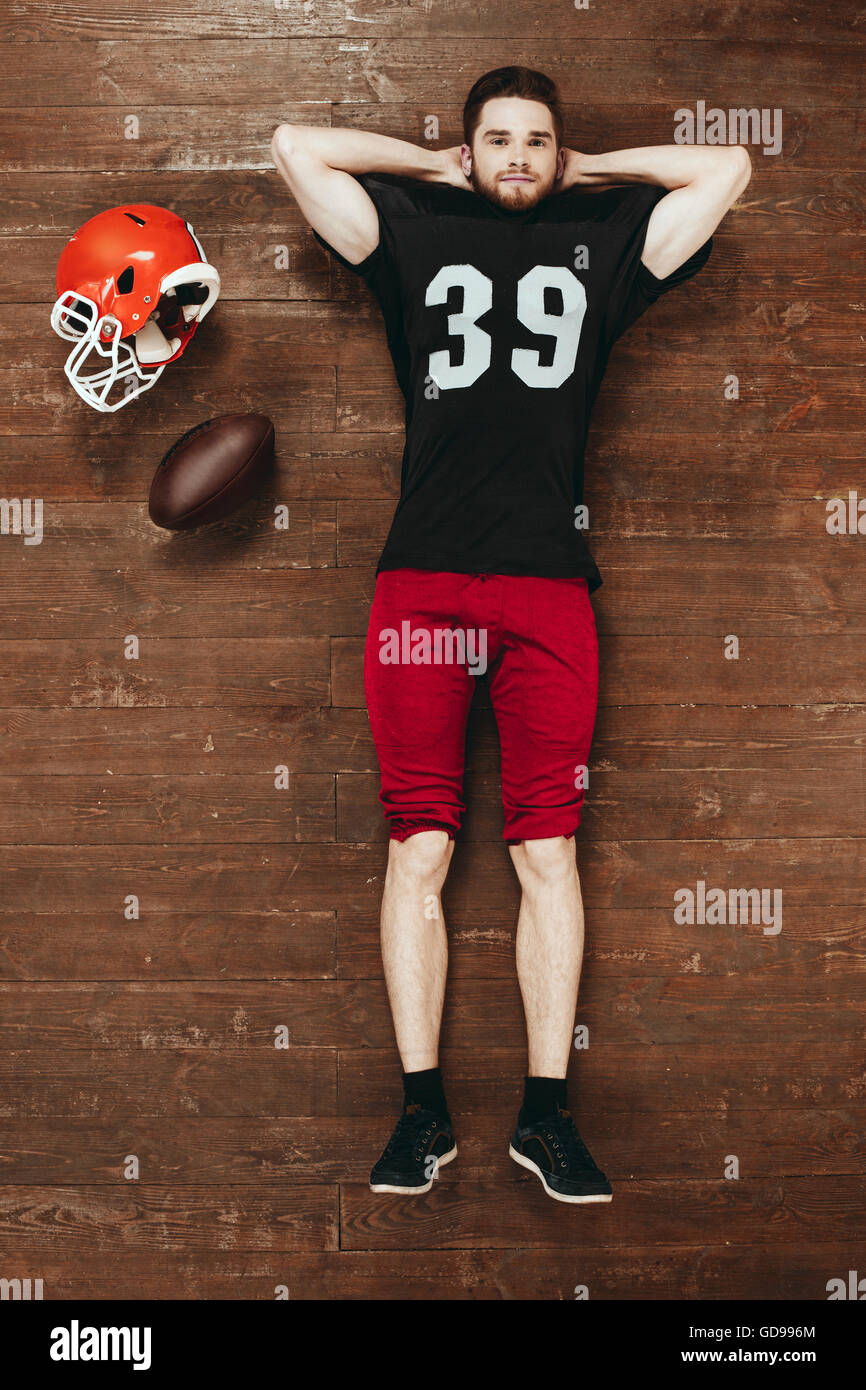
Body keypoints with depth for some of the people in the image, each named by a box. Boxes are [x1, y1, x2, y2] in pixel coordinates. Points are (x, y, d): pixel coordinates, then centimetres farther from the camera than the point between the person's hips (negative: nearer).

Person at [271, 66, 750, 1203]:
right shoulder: (418, 236, 18)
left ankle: (547, 1113, 6)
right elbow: (297, 147, 17)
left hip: (550, 585, 0)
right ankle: (422, 1109, 6)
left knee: (549, 848, -1)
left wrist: (589, 170, 24)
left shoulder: (603, 243, 20)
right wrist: (433, 165, 22)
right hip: (422, 581, 0)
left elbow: (726, 168, 22)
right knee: (419, 846, -1)